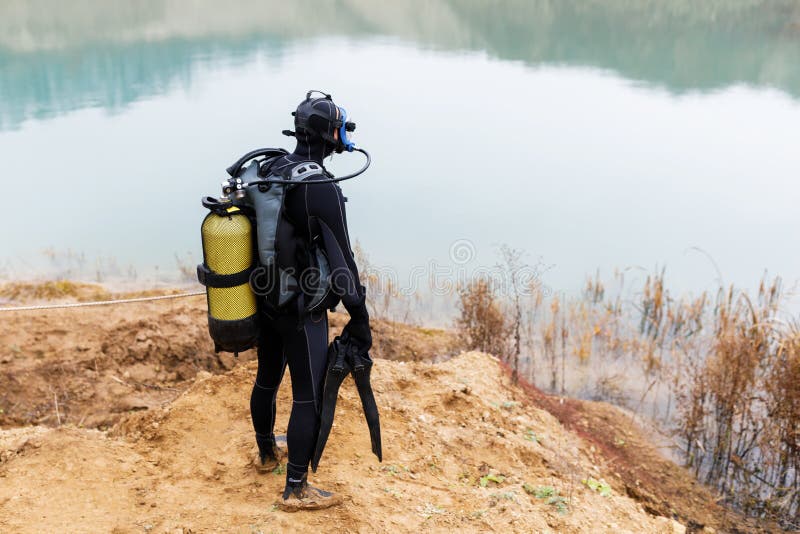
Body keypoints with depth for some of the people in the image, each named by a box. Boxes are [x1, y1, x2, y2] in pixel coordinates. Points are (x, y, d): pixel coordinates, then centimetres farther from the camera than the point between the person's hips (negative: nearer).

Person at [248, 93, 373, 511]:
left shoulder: (268, 170, 1)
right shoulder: (324, 190, -24)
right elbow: (341, 260, -23)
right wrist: (359, 320, -14)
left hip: (266, 298, 9)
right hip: (302, 310, -8)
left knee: (267, 378, 25)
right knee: (309, 397, 4)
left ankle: (266, 453, 47)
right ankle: (296, 490, 15)